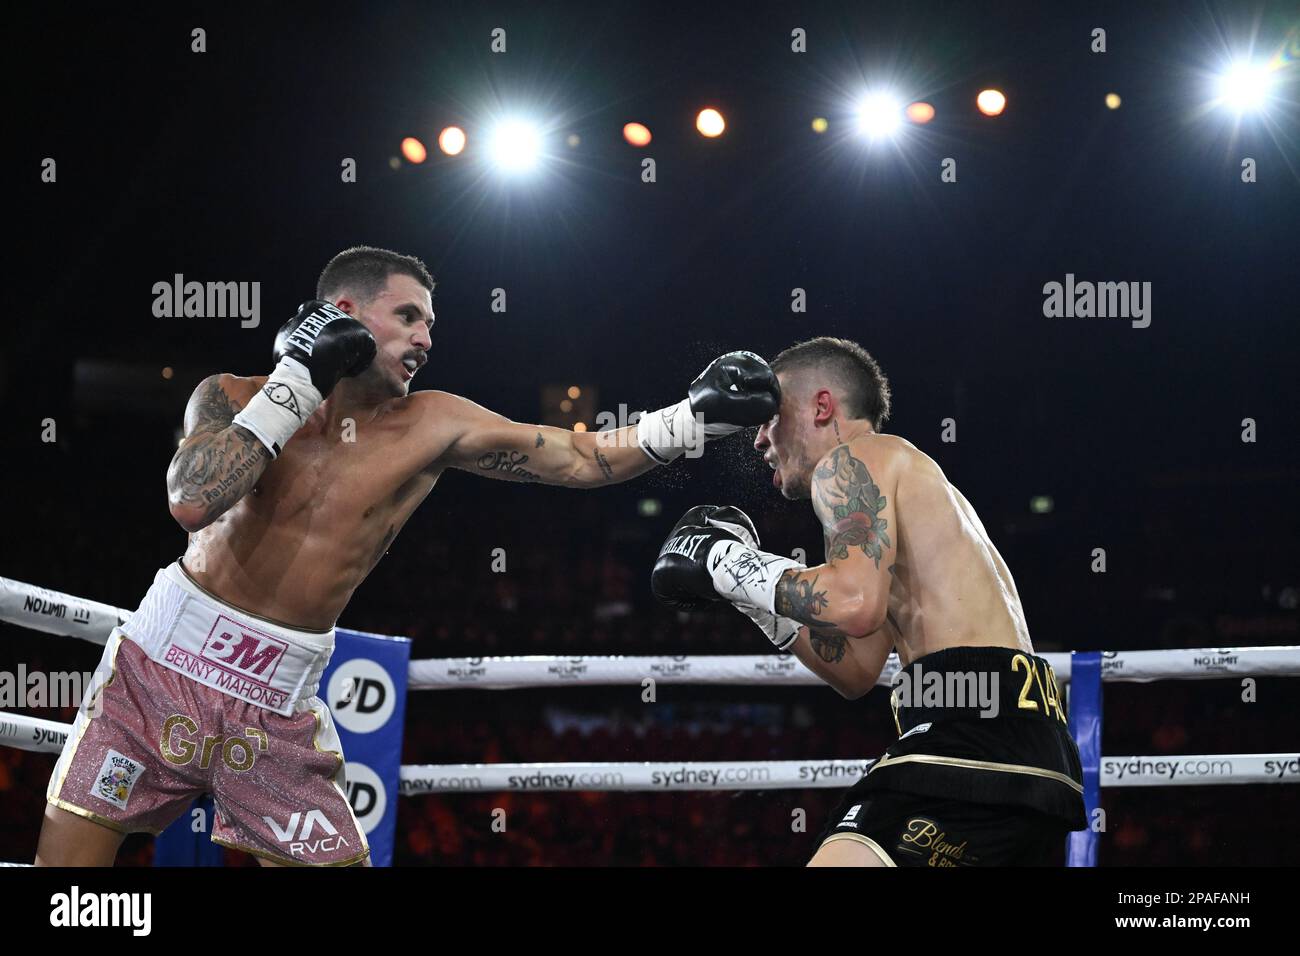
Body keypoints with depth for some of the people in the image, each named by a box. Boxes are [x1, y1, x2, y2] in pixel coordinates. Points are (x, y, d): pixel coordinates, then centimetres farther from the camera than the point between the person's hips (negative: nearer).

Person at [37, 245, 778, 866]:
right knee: (65, 856, -4)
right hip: (160, 673, -2)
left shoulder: (431, 429, -1)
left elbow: (584, 458, -3)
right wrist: (298, 383, -19)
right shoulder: (234, 398, -4)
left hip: (275, 712, 2)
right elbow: (193, 502, -24)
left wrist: (697, 417, -16)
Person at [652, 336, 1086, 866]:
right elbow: (856, 670, 31)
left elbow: (854, 604, -17)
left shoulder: (850, 460, 2)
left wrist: (728, 564, -4)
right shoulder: (914, 484, 31)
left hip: (970, 729, -10)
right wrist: (754, 595, 27)